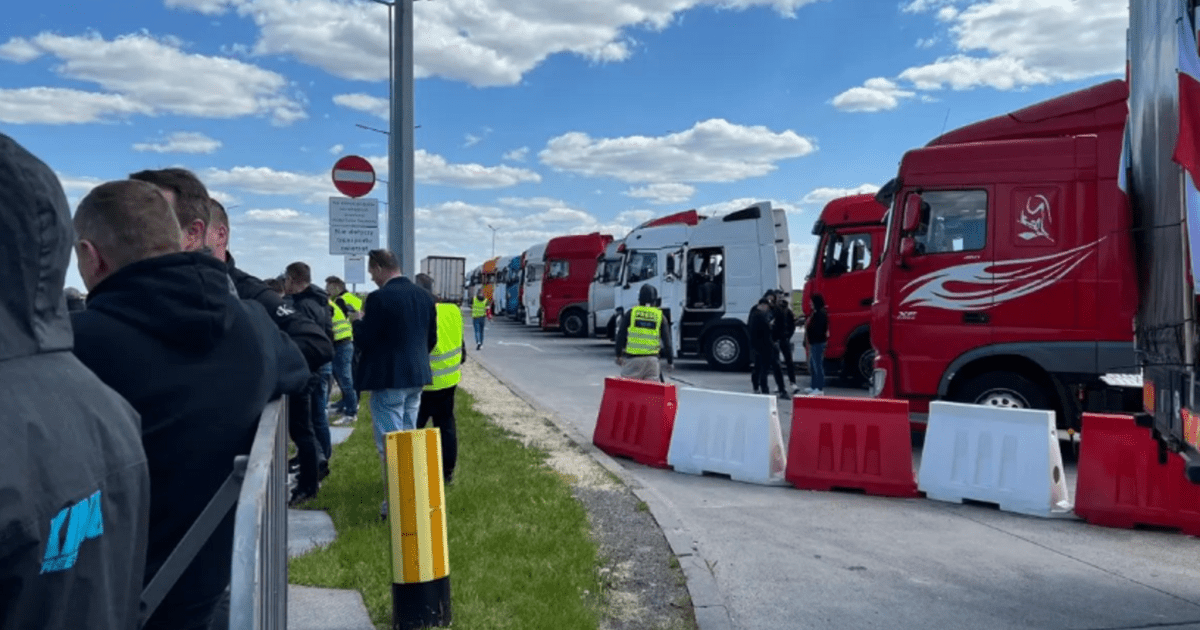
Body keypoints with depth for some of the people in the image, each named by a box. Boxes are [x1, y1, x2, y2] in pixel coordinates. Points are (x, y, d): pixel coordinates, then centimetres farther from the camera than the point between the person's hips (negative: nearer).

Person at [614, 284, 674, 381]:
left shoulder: (631, 313, 3)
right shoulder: (660, 316, 6)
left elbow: (621, 336, 3)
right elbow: (667, 341, 6)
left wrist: (618, 355, 11)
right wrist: (670, 360, 13)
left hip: (632, 358, -1)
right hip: (652, 359, 1)